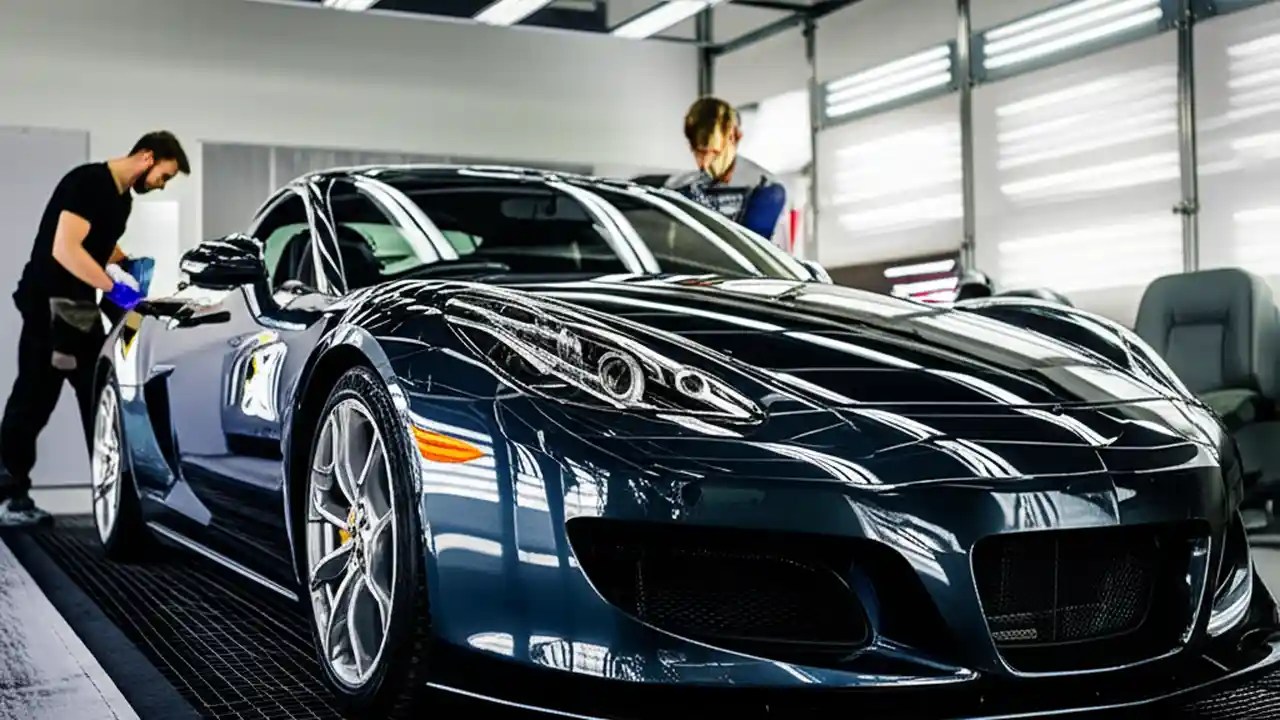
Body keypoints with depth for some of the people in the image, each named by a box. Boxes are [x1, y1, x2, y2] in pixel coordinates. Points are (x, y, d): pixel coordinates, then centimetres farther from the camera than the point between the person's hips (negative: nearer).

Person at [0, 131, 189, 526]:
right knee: (33, 398, -6)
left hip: (82, 307, 10)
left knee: (100, 397, 10)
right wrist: (113, 288, -21)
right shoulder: (87, 182, -17)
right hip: (48, 302, -10)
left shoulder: (122, 198, 12)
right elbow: (65, 249, -25)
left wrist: (127, 263, 9)